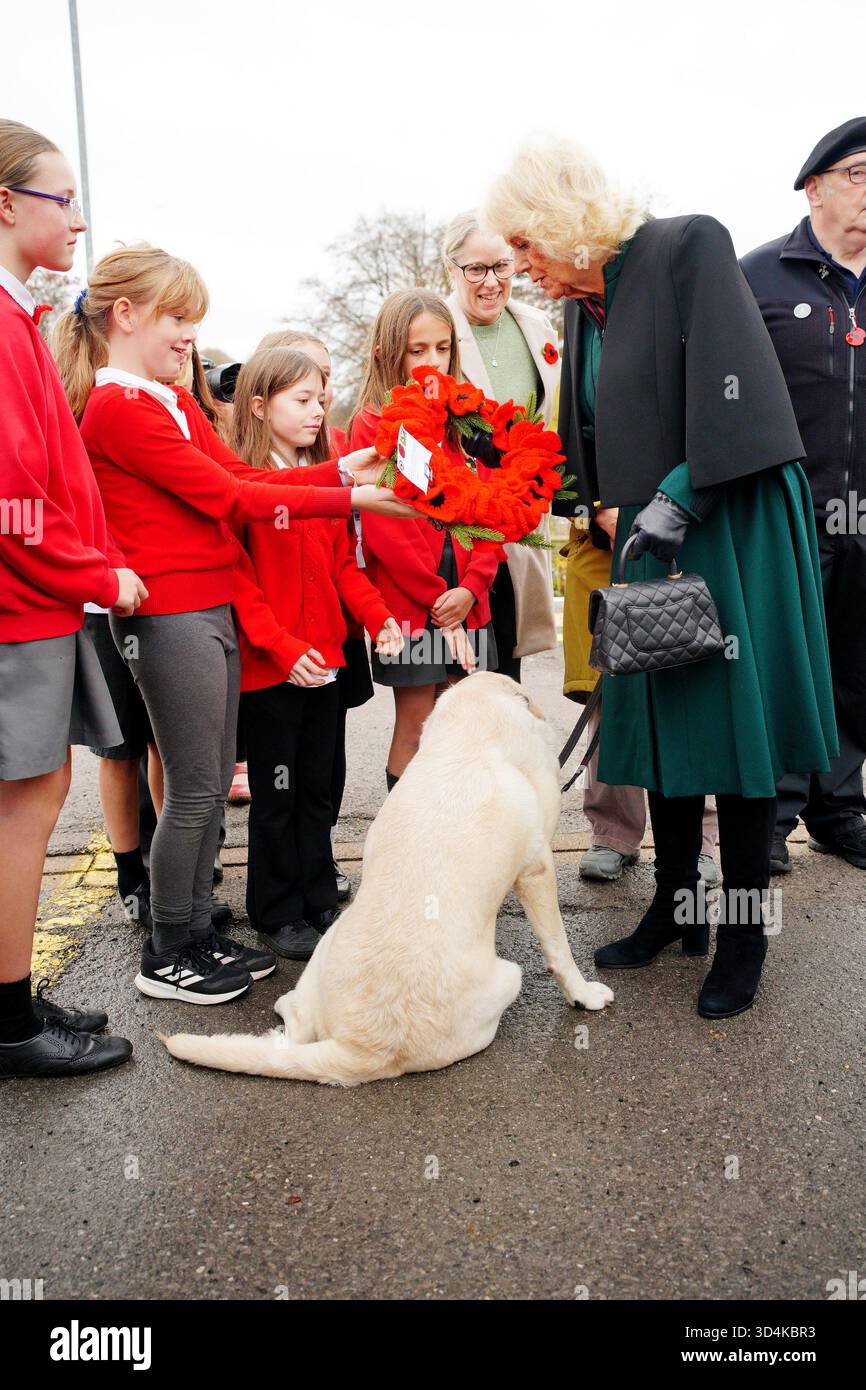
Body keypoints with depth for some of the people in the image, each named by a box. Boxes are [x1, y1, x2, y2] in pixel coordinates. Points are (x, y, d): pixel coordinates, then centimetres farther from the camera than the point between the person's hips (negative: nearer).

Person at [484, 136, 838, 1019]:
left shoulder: (688, 247, -8)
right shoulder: (587, 305, 14)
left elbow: (735, 389, -17)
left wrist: (677, 500, -20)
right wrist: (605, 509, 2)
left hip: (728, 527, -7)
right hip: (650, 542, 7)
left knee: (733, 713, -2)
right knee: (662, 714, 10)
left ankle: (744, 933, 12)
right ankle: (677, 908, 24)